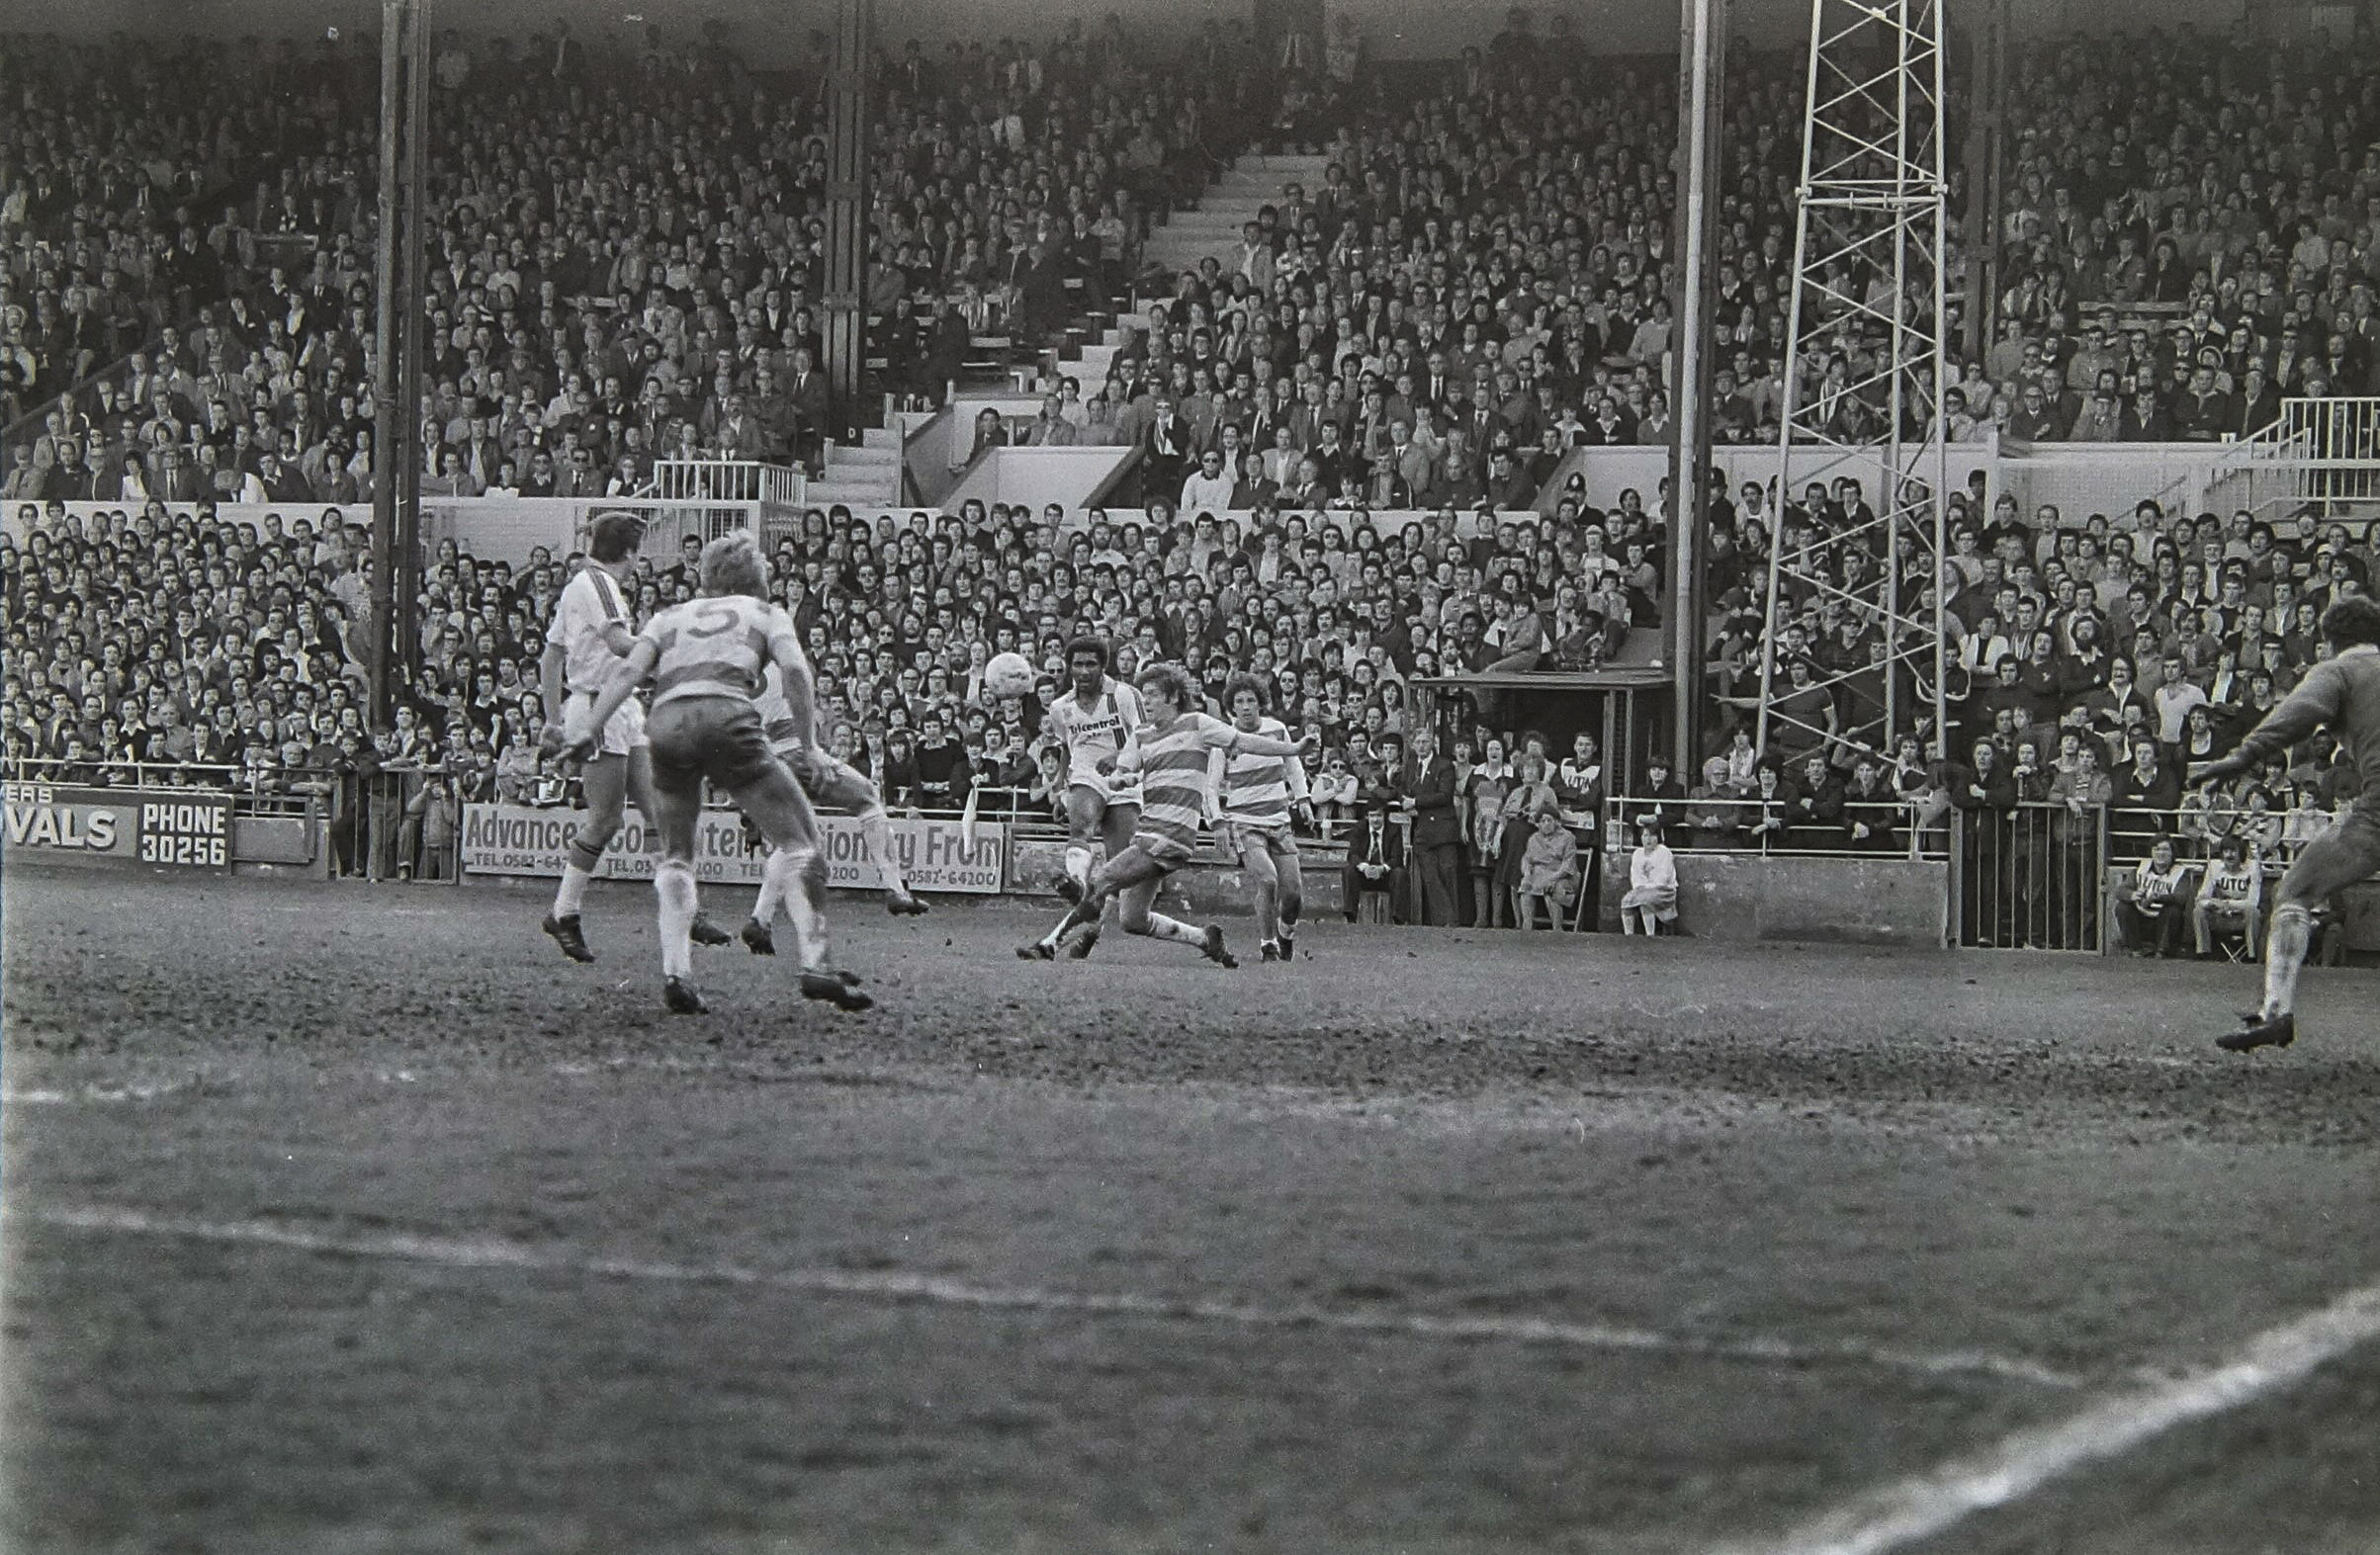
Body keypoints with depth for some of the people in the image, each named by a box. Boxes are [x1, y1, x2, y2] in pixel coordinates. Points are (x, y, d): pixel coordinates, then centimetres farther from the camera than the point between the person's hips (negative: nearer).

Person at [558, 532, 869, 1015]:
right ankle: (814, 965, -7)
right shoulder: (766, 613, 25)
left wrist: (589, 728, 8)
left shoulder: (670, 617, 31)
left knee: (675, 856, 18)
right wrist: (808, 731, 13)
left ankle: (675, 973, 1)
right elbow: (794, 669, 5)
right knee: (797, 838, 5)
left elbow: (629, 670, 14)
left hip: (665, 720, 3)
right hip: (727, 717, -3)